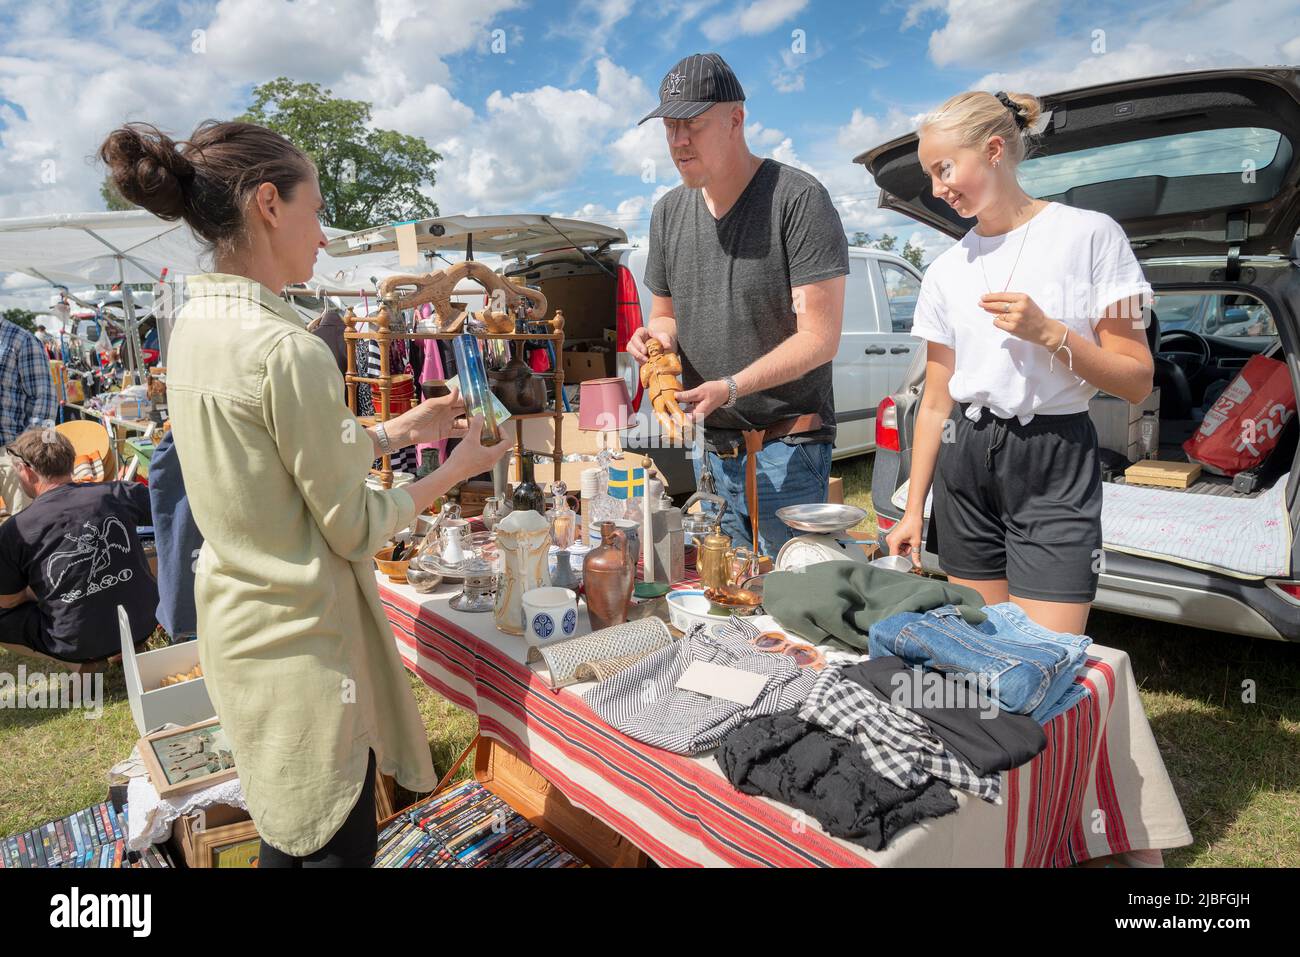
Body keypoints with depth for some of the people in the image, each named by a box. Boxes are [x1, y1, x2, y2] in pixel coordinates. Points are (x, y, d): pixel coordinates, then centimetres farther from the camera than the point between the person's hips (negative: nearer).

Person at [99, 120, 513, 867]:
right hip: (301, 640, -9)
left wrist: (406, 427, 9)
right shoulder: (288, 348, -25)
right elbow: (355, 529, -18)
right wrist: (457, 469, -5)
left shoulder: (196, 323, 2)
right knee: (339, 845, 11)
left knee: (288, 833, 28)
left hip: (238, 624, 9)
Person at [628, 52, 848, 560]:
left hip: (787, 450, -5)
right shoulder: (668, 212, 10)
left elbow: (820, 338, -15)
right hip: (707, 451, 6)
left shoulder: (798, 198, -11)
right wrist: (659, 332, -4)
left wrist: (728, 388, -26)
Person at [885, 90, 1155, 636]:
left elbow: (1137, 382, -3)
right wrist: (913, 509, 9)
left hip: (1054, 466, -3)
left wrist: (1047, 332, -17)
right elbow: (935, 404, 10)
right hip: (965, 464, 4)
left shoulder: (1089, 234, -3)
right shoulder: (946, 270, 8)